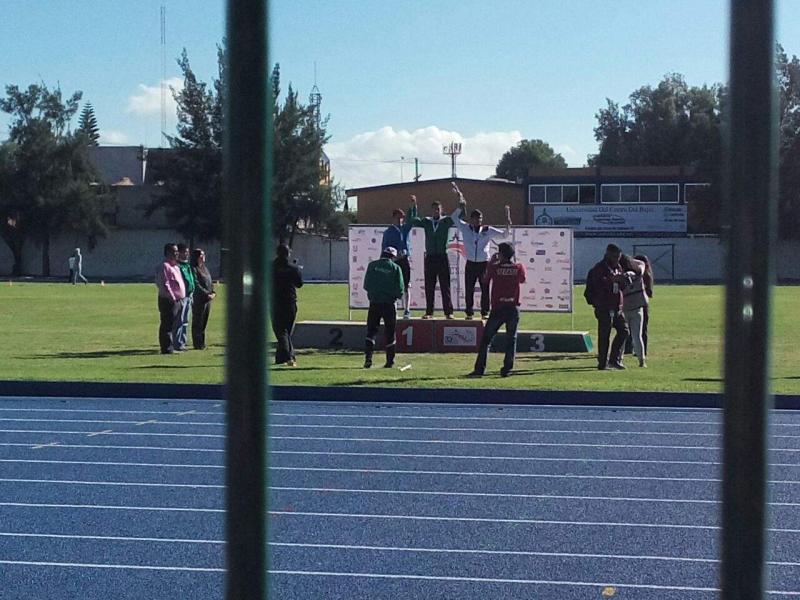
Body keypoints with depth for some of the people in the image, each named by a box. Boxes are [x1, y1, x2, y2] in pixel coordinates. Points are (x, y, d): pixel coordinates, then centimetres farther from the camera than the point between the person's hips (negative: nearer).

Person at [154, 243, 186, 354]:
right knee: (167, 325, -6)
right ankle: (167, 348, -5)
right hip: (168, 300, -10)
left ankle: (171, 347, 19)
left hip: (177, 300, 10)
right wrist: (172, 297, -19)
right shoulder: (164, 266, -11)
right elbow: (164, 284, -18)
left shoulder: (175, 266, 20)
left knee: (174, 325, 13)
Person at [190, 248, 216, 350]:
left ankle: (202, 344, 15)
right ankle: (197, 344, -1)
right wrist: (207, 294, -18)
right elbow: (196, 285, -15)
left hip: (208, 300, 8)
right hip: (198, 300, -8)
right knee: (197, 323, -4)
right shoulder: (193, 269, -8)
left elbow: (211, 282, 18)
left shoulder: (205, 268, 18)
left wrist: (213, 292, 0)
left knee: (204, 323, 10)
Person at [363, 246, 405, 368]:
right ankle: (390, 361, 11)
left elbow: (366, 286, 4)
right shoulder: (395, 267, 1)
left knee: (371, 331, 6)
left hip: (374, 303, 1)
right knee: (390, 333, 9)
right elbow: (400, 289, -3)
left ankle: (368, 359, -8)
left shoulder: (372, 265, 4)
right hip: (389, 303, -1)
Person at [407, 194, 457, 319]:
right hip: (430, 257, 2)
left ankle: (448, 312, 2)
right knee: (429, 286, 4)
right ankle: (429, 312, 8)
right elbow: (412, 220, 1)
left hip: (442, 257, -2)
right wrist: (413, 206, -8)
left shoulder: (446, 221, 3)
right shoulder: (426, 221, 9)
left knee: (445, 286, 0)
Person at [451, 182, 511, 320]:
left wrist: (507, 222, -10)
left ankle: (485, 312, 9)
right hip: (470, 264, 0)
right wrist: (460, 200, -2)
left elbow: (504, 234, 4)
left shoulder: (488, 230, 3)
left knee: (485, 289, 1)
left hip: (484, 263, 0)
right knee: (469, 289, 0)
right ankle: (469, 312, 8)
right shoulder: (465, 229, 3)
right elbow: (456, 217, 4)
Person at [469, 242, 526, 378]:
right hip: (513, 308, 1)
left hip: (497, 309, -1)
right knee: (511, 340, 8)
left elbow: (485, 279, 12)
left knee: (486, 339, 5)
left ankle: (479, 369, 1)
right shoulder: (519, 267, 0)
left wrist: (491, 262, 18)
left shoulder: (494, 267, -5)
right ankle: (506, 369, 3)